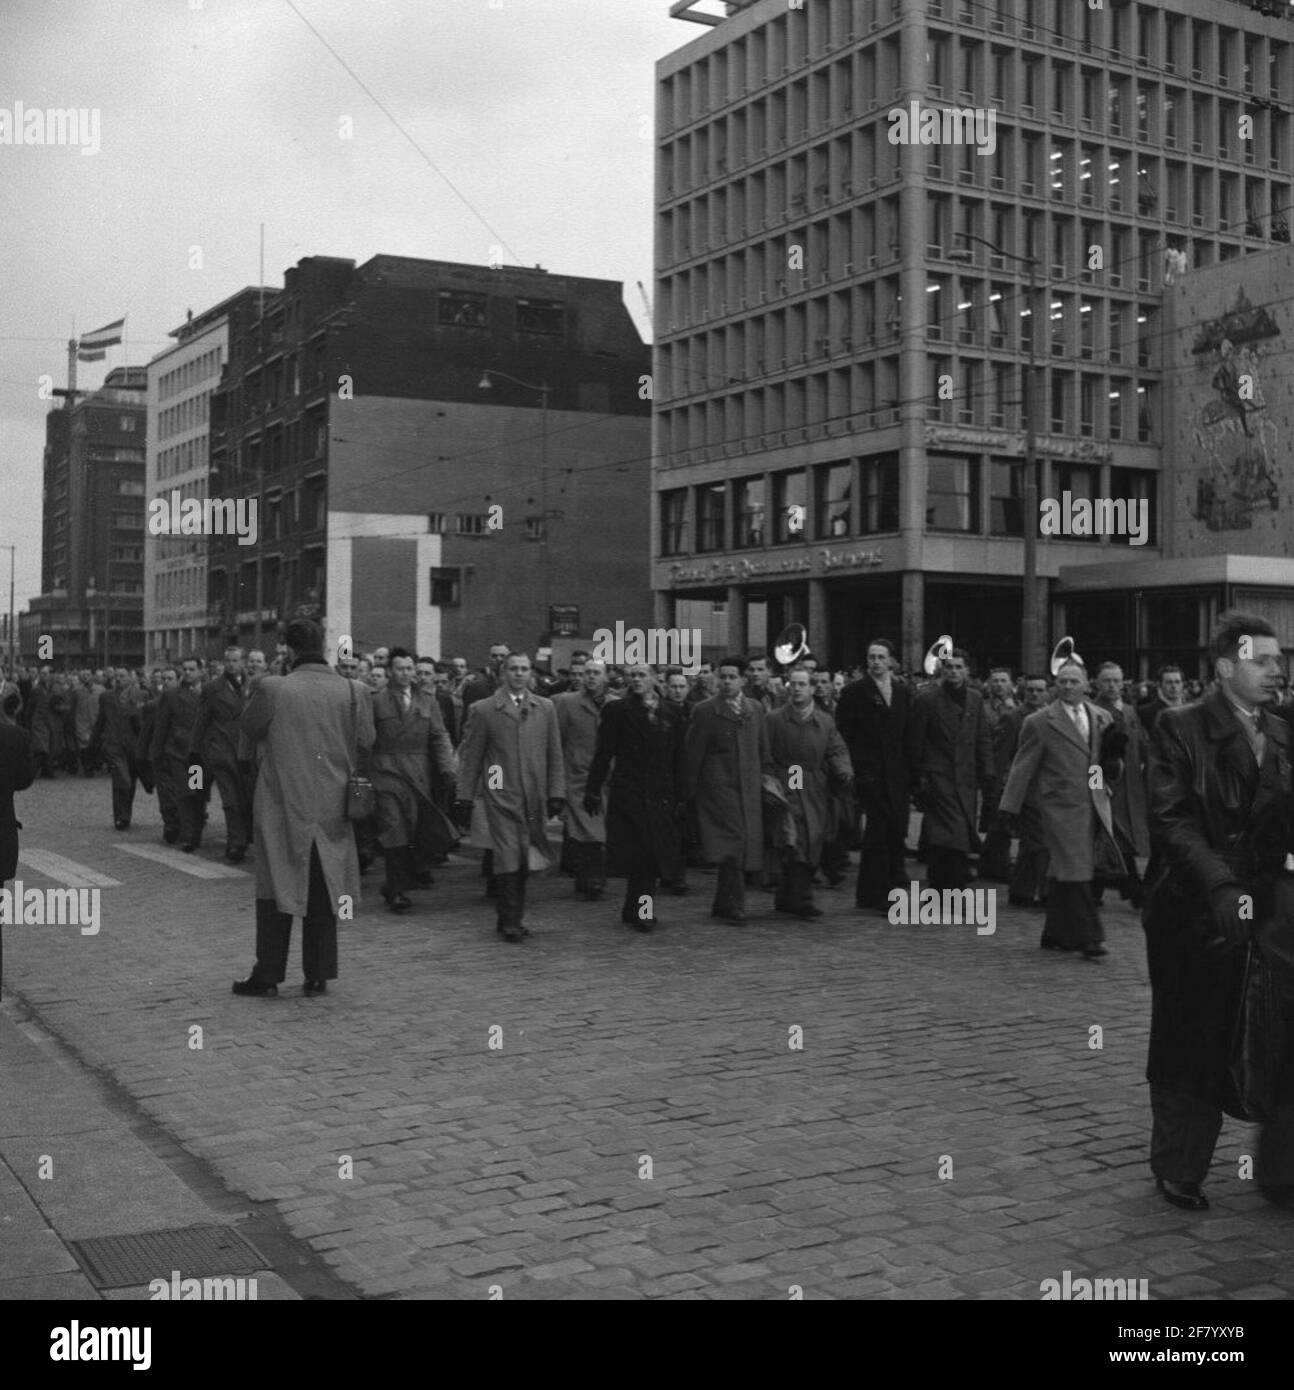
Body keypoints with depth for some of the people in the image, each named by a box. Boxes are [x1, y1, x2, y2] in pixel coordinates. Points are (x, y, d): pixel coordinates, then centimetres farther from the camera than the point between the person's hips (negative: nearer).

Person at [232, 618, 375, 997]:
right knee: (322, 891, 12)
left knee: (277, 886, 8)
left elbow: (250, 731, 2)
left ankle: (267, 975, 11)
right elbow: (365, 742, 2)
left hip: (284, 803, -2)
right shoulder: (352, 691, -7)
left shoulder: (272, 689, -13)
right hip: (332, 806, 2)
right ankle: (318, 975, 16)